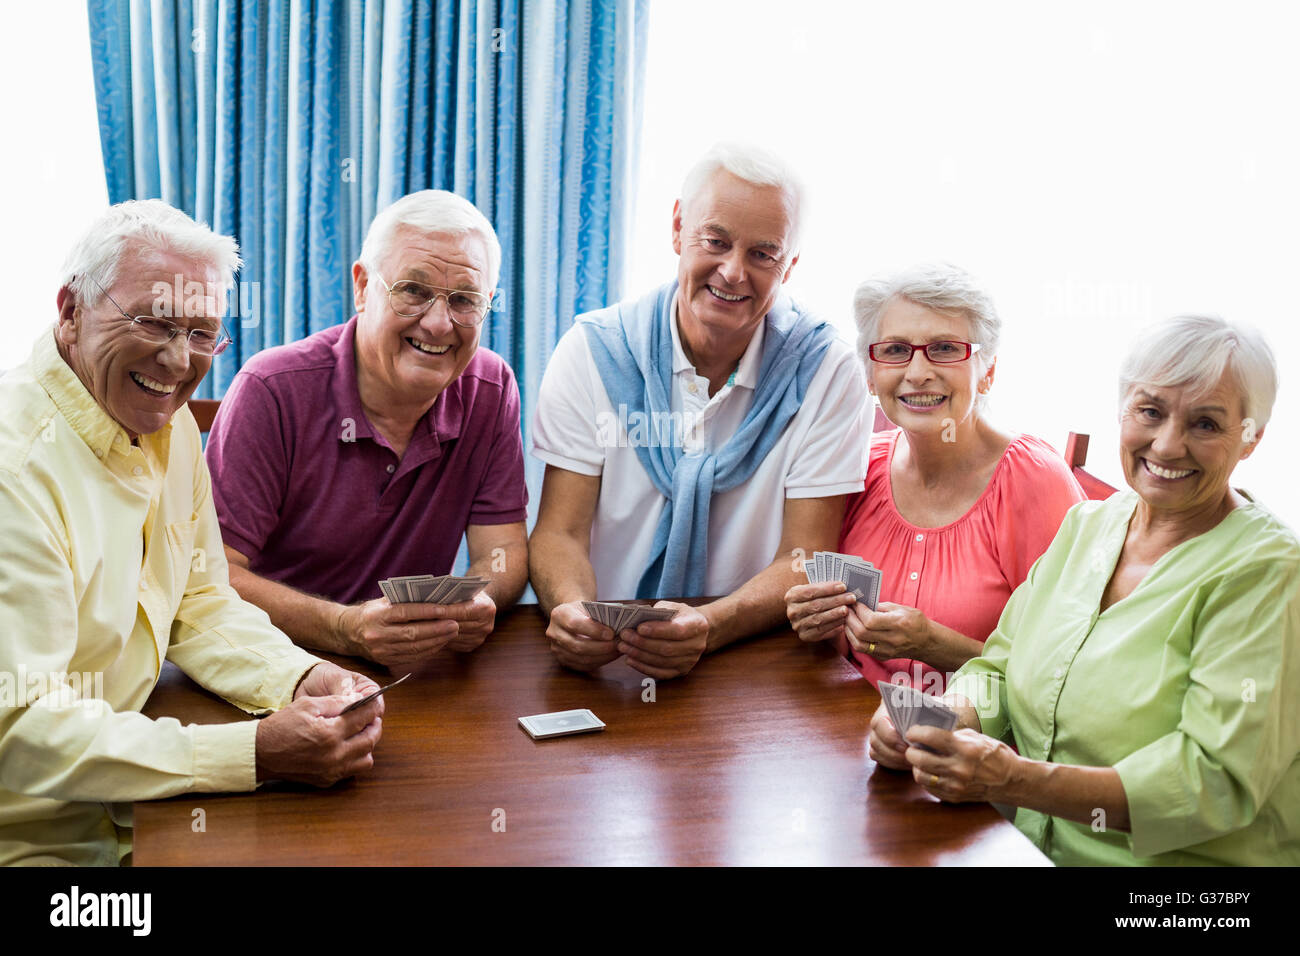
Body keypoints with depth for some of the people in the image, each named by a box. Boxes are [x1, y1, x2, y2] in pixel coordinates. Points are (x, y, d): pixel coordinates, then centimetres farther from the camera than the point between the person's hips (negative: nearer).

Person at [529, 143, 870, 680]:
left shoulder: (826, 372, -4)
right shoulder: (593, 350, -2)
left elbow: (806, 558, -8)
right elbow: (560, 530, -5)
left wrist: (708, 627, -28)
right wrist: (572, 611, -28)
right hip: (602, 669, 1)